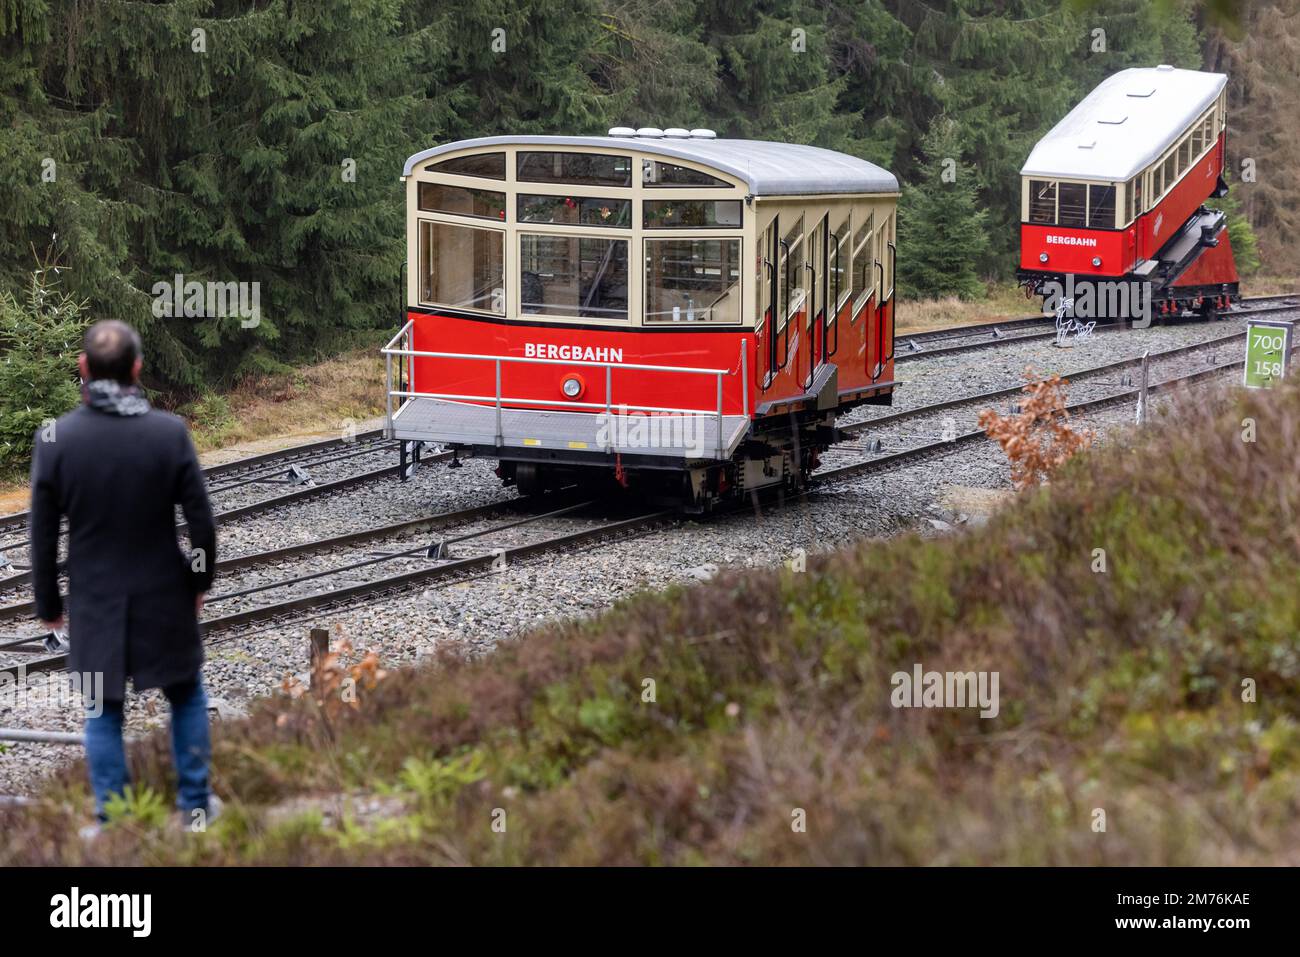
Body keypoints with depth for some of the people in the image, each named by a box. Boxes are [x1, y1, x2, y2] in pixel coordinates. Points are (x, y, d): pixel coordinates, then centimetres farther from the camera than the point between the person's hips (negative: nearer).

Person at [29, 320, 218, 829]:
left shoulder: (55, 439, -13)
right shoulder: (170, 432, -14)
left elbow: (42, 535, -6)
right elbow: (201, 520, -8)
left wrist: (47, 604, 7)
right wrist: (200, 580, 9)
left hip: (95, 602, 0)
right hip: (164, 597, 0)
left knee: (102, 712, 14)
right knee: (187, 697, 20)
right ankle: (195, 804, 26)